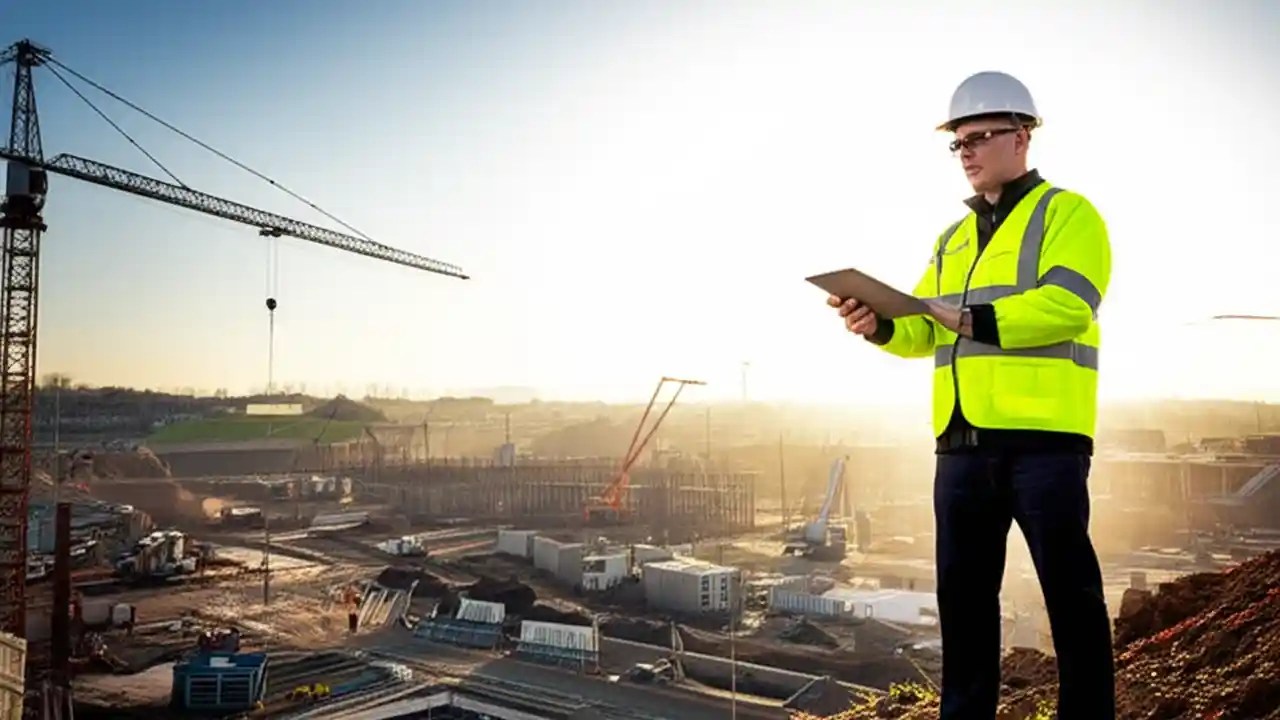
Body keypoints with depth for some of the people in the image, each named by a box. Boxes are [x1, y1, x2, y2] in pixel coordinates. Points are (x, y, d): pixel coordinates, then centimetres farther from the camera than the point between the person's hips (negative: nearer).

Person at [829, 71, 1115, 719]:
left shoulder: (1067, 213, 2)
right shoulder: (953, 238, 22)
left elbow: (1067, 306, -15)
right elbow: (924, 329, 14)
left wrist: (971, 318, -21)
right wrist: (879, 325, -6)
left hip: (1043, 435, -6)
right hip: (961, 441, 7)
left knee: (1069, 589, 4)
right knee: (962, 591, 11)